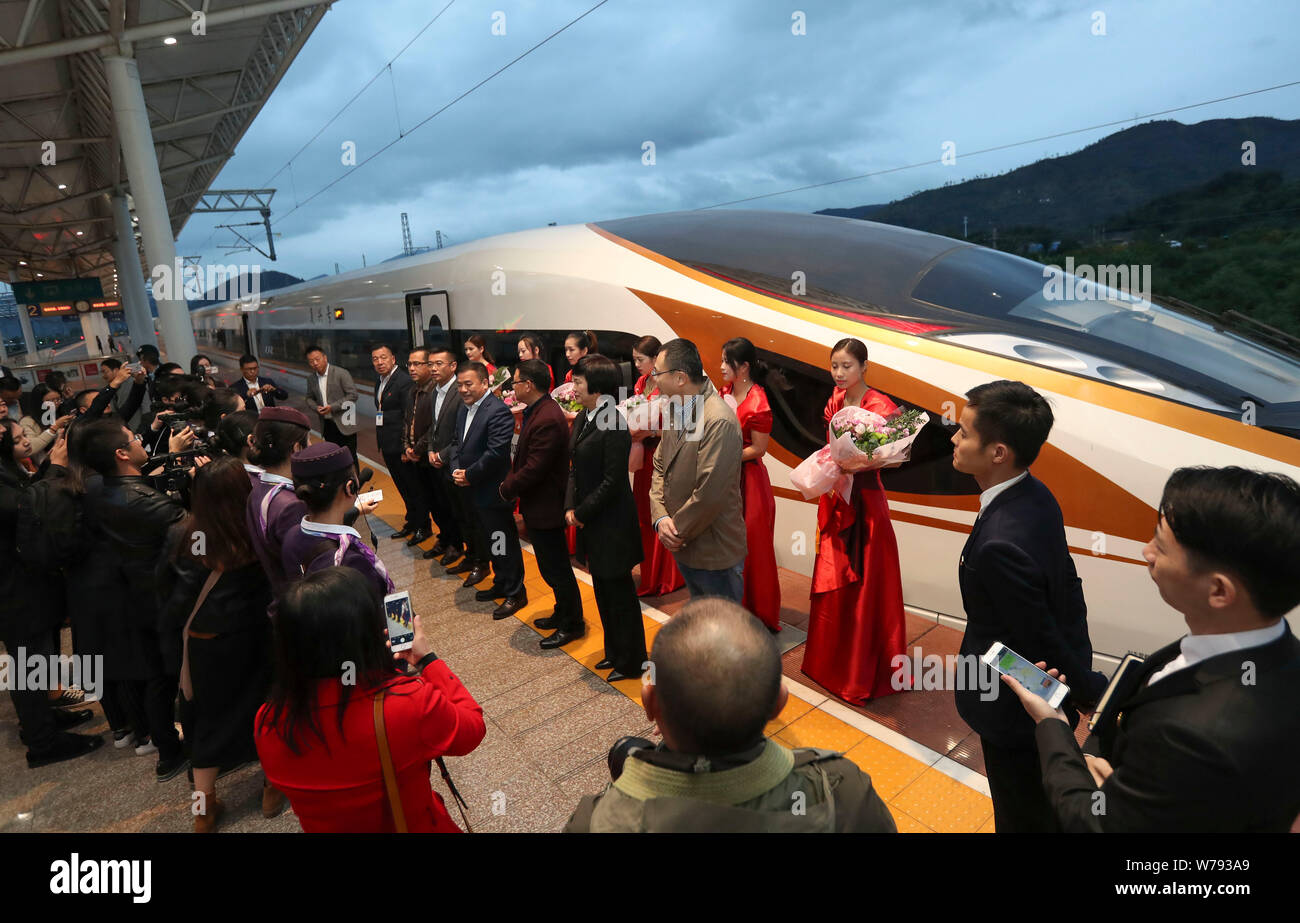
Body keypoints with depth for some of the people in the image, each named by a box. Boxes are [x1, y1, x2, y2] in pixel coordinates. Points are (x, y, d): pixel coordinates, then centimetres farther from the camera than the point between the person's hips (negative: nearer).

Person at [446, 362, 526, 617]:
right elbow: (456, 443, 16)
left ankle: (515, 592, 15)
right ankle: (501, 584, 37)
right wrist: (456, 469, -2)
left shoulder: (498, 411, -19)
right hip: (473, 491, 9)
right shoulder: (464, 409, 11)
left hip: (493, 491, -9)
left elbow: (496, 452, -25)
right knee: (488, 540, 21)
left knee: (503, 543, 1)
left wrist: (469, 475, -16)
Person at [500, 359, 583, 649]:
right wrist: (511, 484, 2)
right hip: (538, 505, 10)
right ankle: (563, 614, 38)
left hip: (545, 507, -10)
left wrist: (507, 489, -10)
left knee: (556, 569, 4)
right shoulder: (538, 411, 7)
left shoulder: (547, 420, -26)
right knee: (552, 567, 22)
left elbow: (533, 469, -26)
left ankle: (571, 625, 20)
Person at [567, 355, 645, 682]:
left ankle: (631, 661, 23)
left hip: (612, 523, -9)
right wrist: (570, 507, -1)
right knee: (602, 590, 20)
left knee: (620, 593, 6)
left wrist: (582, 512, -14)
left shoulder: (613, 425, -21)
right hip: (589, 521, 9)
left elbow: (612, 481, -21)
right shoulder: (582, 419, 7)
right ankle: (614, 651, 37)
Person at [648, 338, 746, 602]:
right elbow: (660, 466, 9)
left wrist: (678, 532, -13)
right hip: (684, 550, 8)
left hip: (715, 554, -8)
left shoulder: (720, 421, -24)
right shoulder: (675, 410, 5)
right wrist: (660, 517, -5)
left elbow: (709, 493, -26)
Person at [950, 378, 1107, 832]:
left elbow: (1044, 641, -24)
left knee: (1021, 814, 18)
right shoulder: (1037, 497, -8)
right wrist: (1080, 668, 10)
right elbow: (1068, 587, 2)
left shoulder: (1000, 544, -37)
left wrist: (1095, 692, -8)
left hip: (1014, 709, -8)